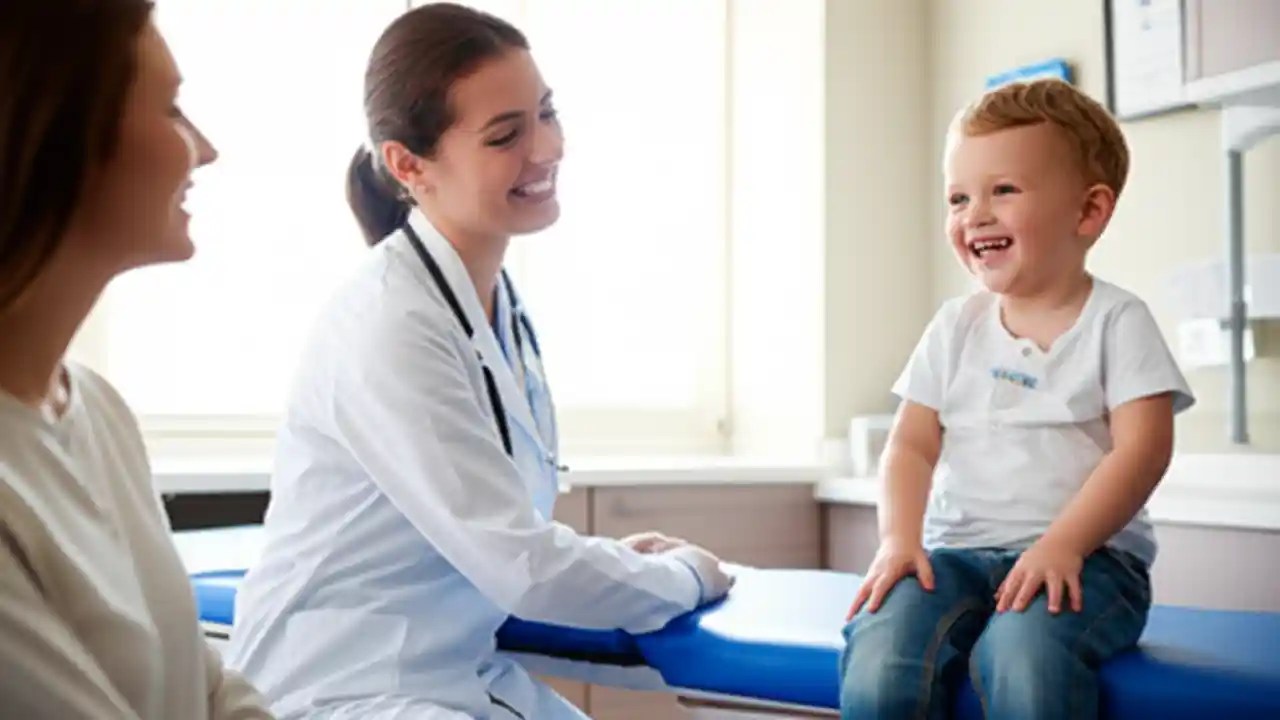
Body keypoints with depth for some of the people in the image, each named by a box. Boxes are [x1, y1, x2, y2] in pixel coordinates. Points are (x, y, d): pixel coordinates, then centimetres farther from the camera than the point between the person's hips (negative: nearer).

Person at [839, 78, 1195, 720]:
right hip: (957, 551, 4)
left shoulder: (1115, 320, 1)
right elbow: (912, 444, 10)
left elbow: (1142, 449, -8)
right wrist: (899, 539, -7)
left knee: (1022, 661, -37)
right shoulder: (957, 326, 13)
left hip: (1084, 555, -3)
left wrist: (1062, 545, -19)